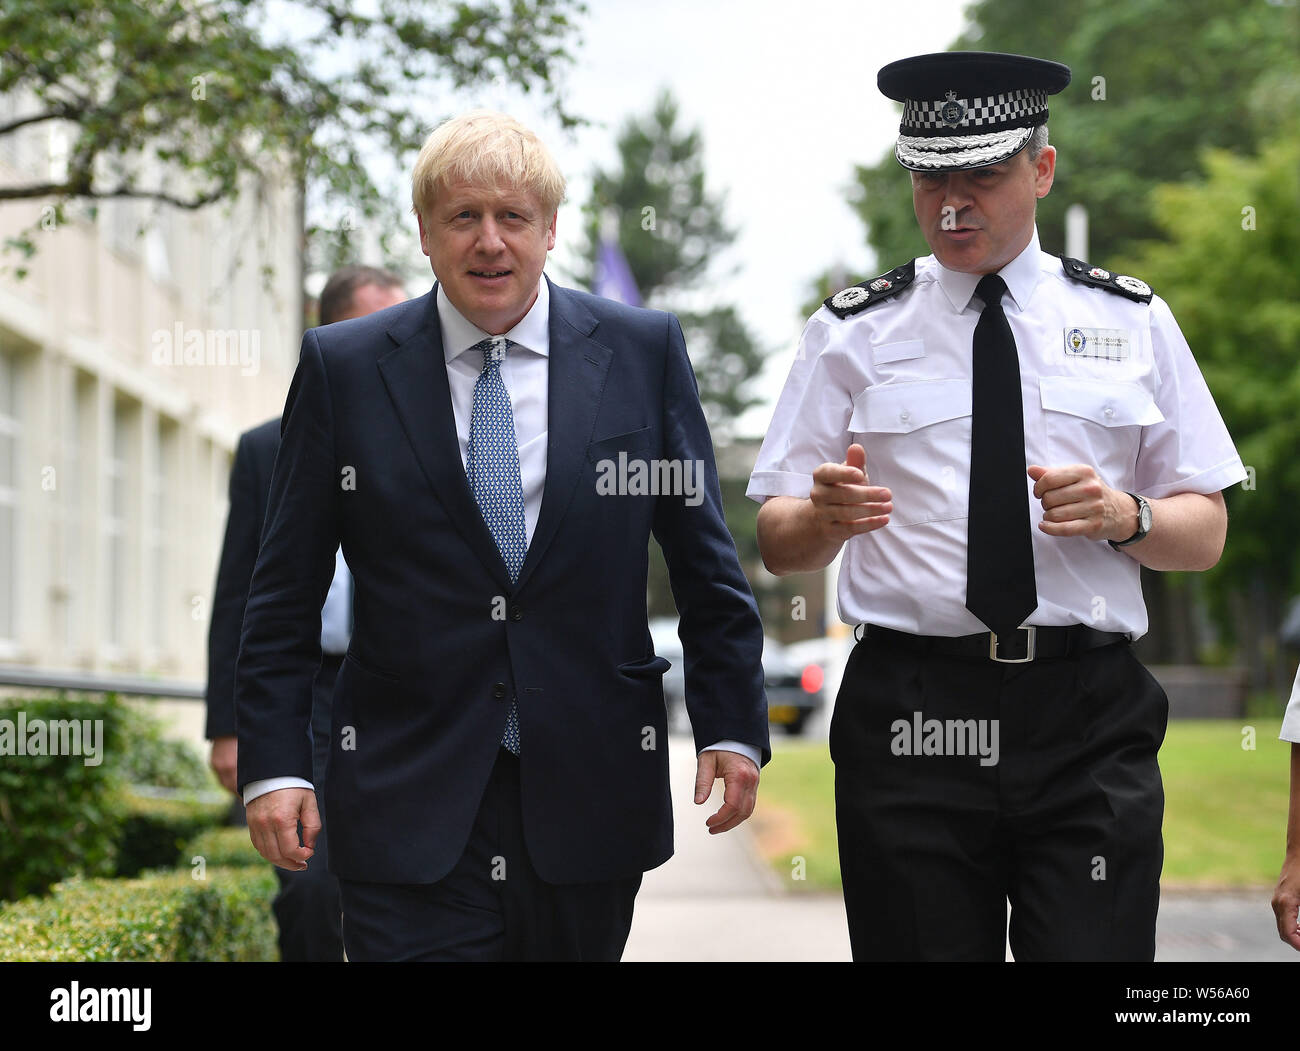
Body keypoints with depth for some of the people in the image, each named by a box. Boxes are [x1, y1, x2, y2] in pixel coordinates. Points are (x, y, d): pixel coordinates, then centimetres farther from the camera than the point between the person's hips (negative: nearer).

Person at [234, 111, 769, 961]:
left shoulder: (644, 351, 4)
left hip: (589, 794, 1)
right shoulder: (342, 368, 3)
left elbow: (706, 564, 8)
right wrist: (273, 764, -2)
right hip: (409, 804, -1)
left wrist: (732, 728, 3)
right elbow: (286, 596, 4)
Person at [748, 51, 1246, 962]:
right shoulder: (853, 332, 9)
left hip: (1089, 723, 0)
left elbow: (1205, 535, 10)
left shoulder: (1131, 321, 11)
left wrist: (1125, 515, -11)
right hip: (911, 716, 0)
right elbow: (778, 545, 5)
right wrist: (825, 515, -18)